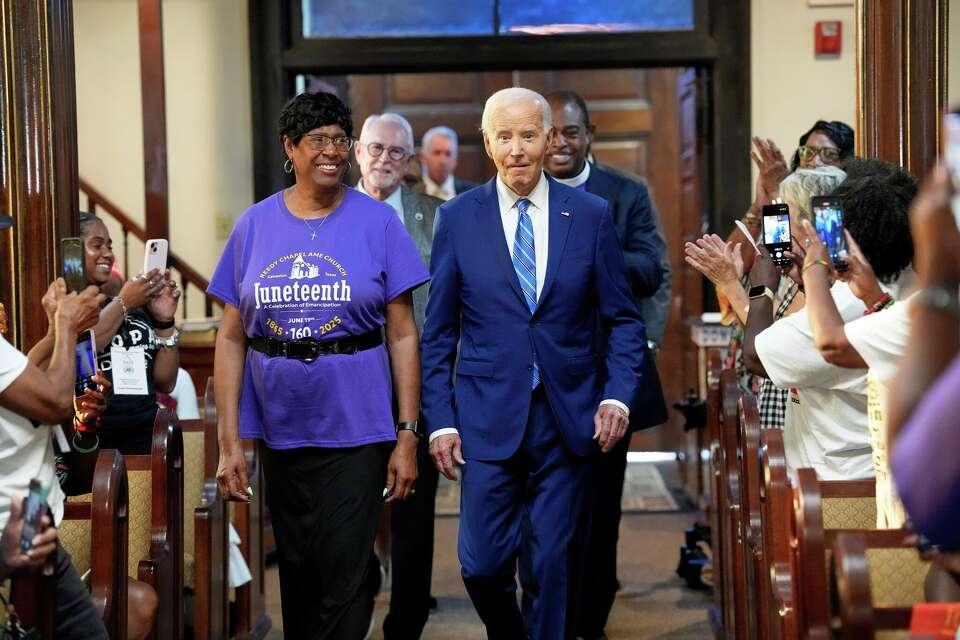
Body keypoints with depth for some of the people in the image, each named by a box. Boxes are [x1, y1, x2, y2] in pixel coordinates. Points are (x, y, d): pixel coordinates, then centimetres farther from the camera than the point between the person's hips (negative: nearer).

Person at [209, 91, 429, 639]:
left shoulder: (378, 222, -2)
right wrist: (229, 443, -3)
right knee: (296, 573, 15)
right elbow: (232, 338, 3)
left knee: (343, 577, -4)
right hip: (279, 430, 3)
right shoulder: (254, 226, 3)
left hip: (356, 429, -2)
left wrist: (408, 437, -8)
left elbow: (403, 335, -2)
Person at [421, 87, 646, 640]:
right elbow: (439, 331, 5)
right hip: (489, 420, 0)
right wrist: (440, 419, -2)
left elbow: (623, 319, 6)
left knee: (554, 567, 4)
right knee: (483, 564, 0)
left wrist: (618, 395, -7)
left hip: (570, 420, 0)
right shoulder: (458, 218, 2)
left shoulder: (592, 215, 2)